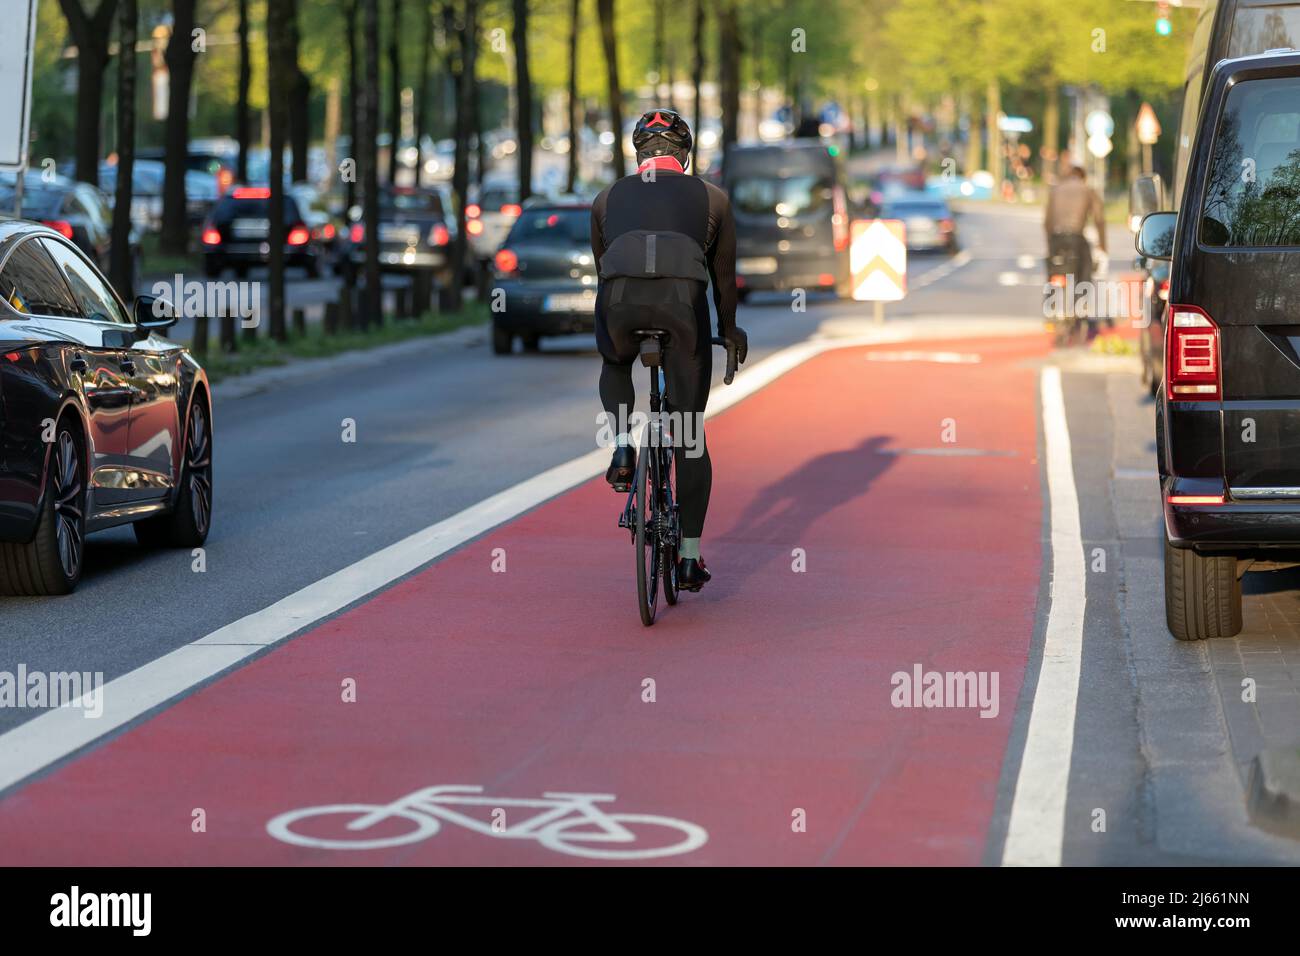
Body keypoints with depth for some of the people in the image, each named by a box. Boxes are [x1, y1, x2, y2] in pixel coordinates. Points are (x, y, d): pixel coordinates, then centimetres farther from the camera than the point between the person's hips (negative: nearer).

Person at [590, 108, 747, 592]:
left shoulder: (608, 198, 29)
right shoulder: (712, 198, 26)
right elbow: (724, 275, 32)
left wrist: (620, 323, 51)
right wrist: (729, 329, 48)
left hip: (620, 299, 1)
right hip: (683, 299, -1)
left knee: (614, 365, 38)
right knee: (690, 433, 12)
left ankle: (622, 446, 12)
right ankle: (690, 558, 12)